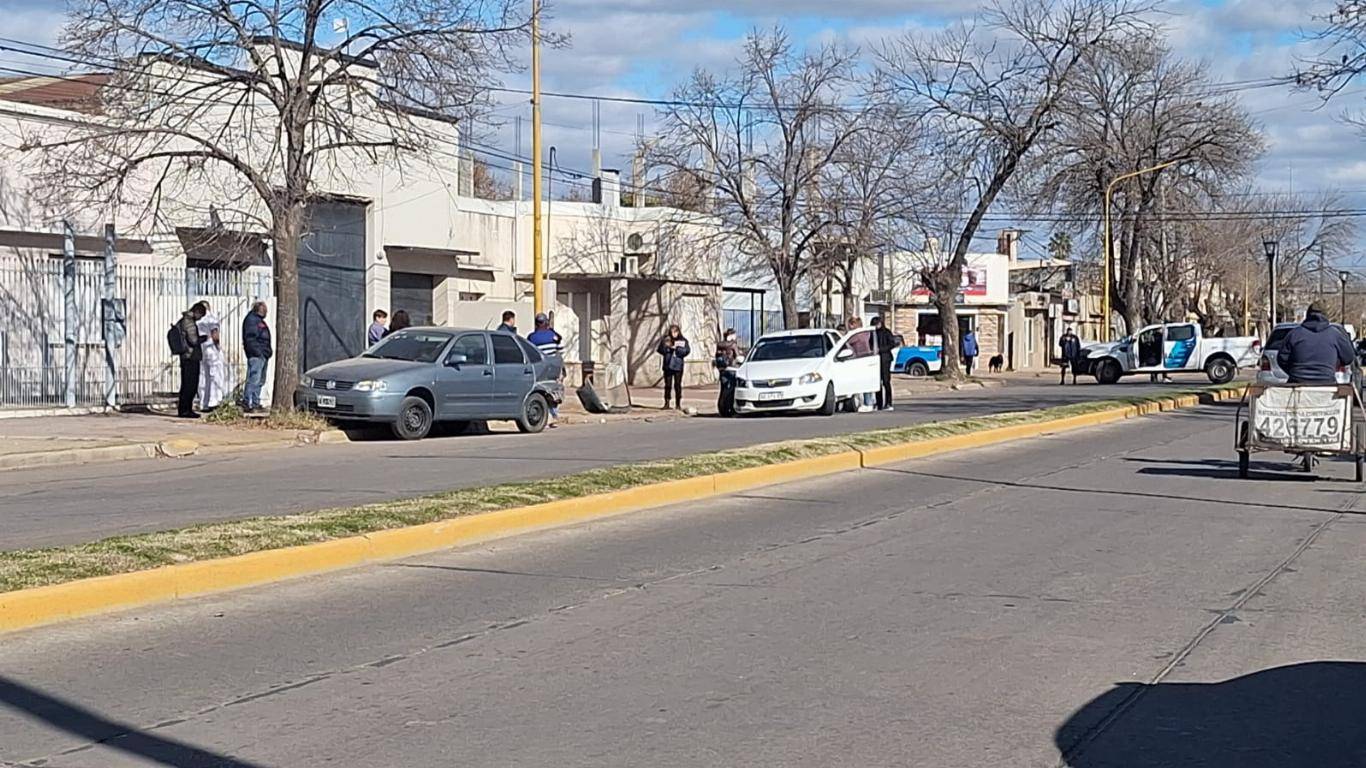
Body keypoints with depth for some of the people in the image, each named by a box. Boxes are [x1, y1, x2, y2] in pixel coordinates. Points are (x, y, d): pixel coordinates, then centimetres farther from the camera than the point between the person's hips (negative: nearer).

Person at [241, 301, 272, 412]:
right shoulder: (251, 320, -9)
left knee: (260, 381, 13)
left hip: (263, 355, 11)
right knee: (253, 379, -14)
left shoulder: (259, 320, 24)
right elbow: (250, 338, -19)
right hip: (256, 356, -11)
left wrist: (268, 351, 16)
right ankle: (246, 403, -14)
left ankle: (255, 403, 19)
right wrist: (257, 351, -23)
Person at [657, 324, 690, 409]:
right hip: (668, 365, 1)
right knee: (668, 384, 1)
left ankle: (678, 403, 9)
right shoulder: (666, 340, 5)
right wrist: (666, 346, -17)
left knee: (678, 385, 1)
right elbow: (661, 350, 0)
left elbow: (686, 351, -9)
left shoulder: (683, 341, 4)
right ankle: (666, 403, 7)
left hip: (678, 366, -1)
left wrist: (676, 348, -13)